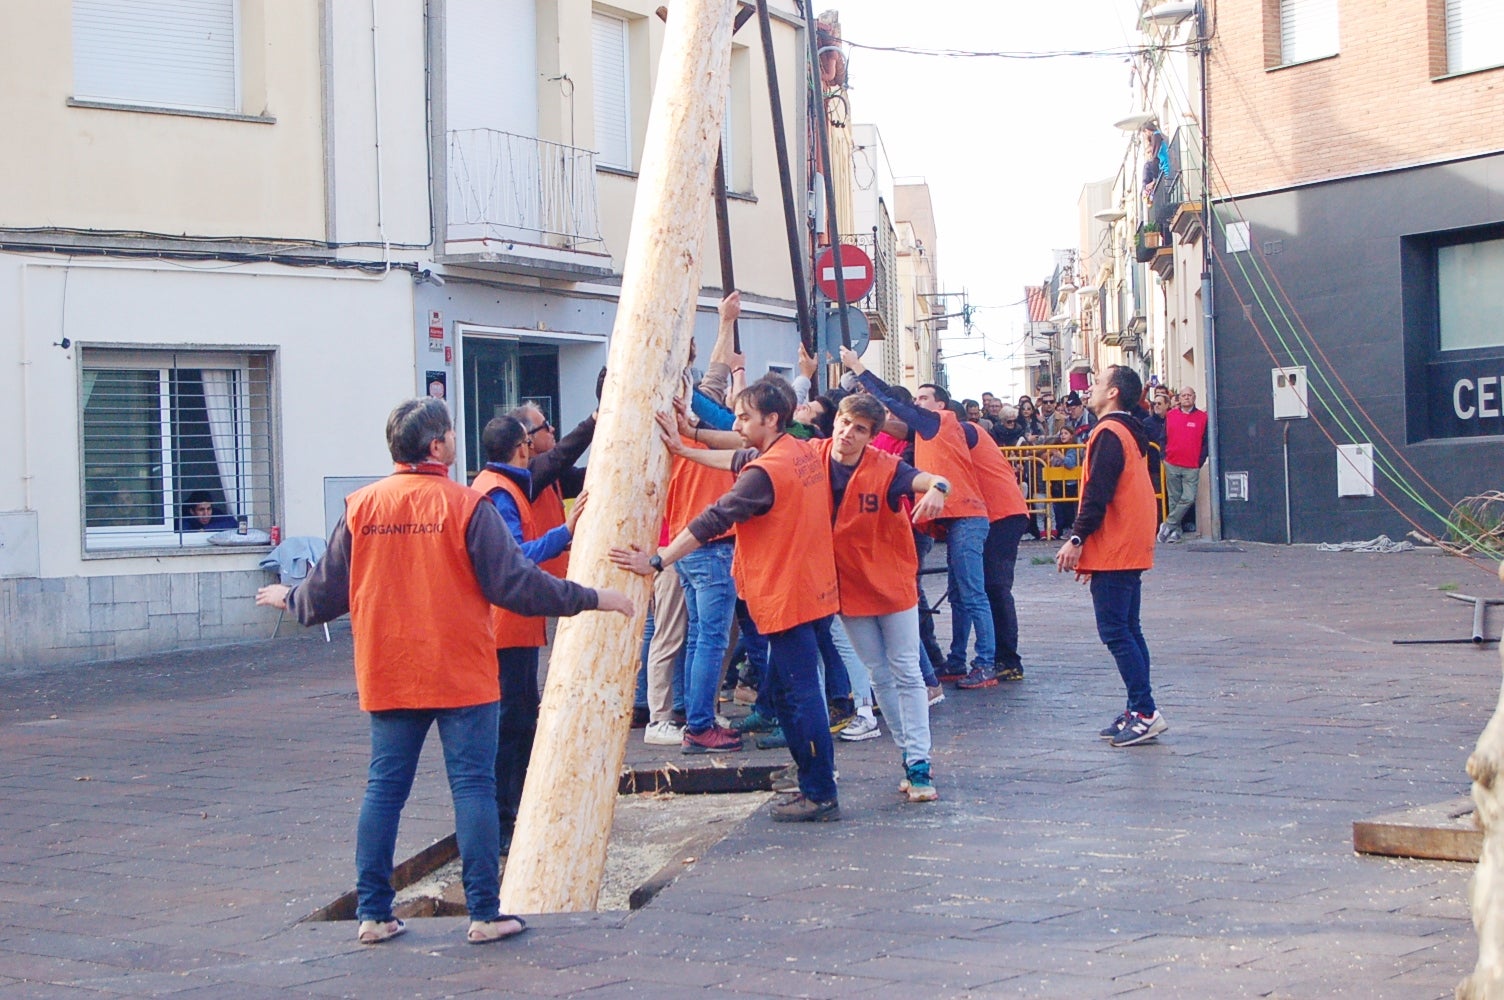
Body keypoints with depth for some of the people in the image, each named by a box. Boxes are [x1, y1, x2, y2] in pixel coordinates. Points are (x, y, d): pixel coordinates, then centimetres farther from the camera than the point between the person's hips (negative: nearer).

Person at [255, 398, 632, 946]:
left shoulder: (361, 506, 1)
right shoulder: (465, 505, -11)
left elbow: (327, 592, 7)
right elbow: (515, 583, -11)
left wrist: (288, 598, 29)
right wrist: (592, 599, -2)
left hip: (388, 676, 4)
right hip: (461, 675, -4)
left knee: (384, 788, 10)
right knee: (473, 787, 1)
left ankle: (373, 914, 13)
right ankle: (484, 912, 2)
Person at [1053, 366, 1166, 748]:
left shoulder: (1108, 434, -13)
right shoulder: (1130, 433, 17)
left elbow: (1098, 494, -21)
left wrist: (1076, 539, -19)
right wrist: (1085, 541, 20)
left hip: (1113, 551, -10)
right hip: (1132, 549, 10)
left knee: (1115, 631, -10)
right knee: (1128, 630, 11)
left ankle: (1145, 712, -13)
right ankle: (1139, 711, 12)